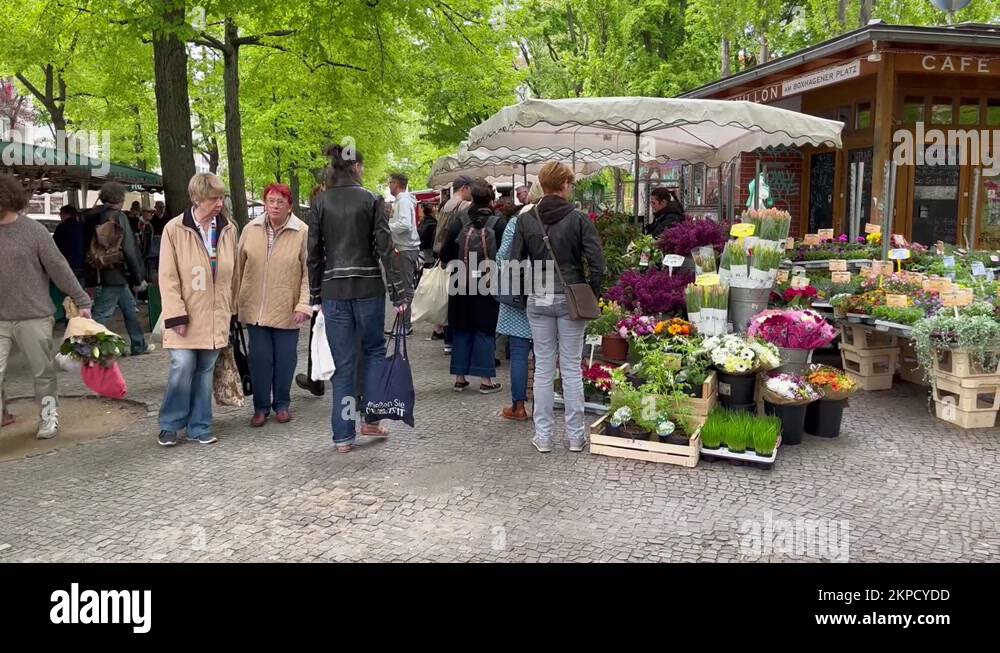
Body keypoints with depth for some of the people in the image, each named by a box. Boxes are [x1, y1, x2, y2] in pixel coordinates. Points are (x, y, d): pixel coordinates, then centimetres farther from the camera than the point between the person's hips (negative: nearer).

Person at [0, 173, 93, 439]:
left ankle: (49, 417, 24)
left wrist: (82, 301, -2)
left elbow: (60, 269, -4)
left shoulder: (33, 230, -7)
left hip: (35, 317, -3)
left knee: (43, 372, 8)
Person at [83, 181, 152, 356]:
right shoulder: (118, 217, -11)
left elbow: (90, 247, 10)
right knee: (102, 314, -6)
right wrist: (139, 278, -7)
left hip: (100, 272, 8)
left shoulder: (93, 217, 9)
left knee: (129, 306, 20)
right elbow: (129, 250, -14)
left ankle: (139, 345, 29)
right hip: (115, 273, -8)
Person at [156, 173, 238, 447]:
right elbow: (167, 278, -7)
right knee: (183, 366, -10)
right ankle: (170, 425, 9)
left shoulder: (228, 229, 5)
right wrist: (175, 315, -12)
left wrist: (231, 309, 12)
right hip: (185, 316, -4)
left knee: (205, 372, 9)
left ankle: (199, 426, 20)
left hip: (216, 315, 4)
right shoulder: (174, 229, -7)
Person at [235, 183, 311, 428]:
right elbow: (239, 267, 9)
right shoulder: (251, 229, 3)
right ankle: (261, 407, 19)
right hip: (255, 309, 2)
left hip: (287, 310, -2)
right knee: (259, 359, 6)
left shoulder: (302, 232, -6)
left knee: (285, 359, 8)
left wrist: (303, 304, -11)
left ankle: (282, 404, 25)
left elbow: (308, 272, -6)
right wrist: (237, 301, 9)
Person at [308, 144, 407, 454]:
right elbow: (385, 248, -6)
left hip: (333, 290, 2)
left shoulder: (319, 202, 4)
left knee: (343, 363, 6)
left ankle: (343, 435, 9)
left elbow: (314, 252, 3)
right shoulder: (372, 200, -2)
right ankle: (371, 418, 17)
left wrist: (314, 294, 10)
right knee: (374, 349, 19)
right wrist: (398, 292, -3)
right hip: (368, 288, -2)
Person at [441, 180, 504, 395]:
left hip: (461, 286, 2)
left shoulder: (459, 223, -4)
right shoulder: (497, 224, -8)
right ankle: (485, 379, 6)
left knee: (461, 330, 11)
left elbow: (445, 255, -2)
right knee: (485, 330, 5)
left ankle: (460, 377, 16)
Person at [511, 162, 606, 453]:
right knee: (571, 368, 6)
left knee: (543, 368, 9)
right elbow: (597, 262, -11)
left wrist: (526, 293, 10)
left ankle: (543, 436, 14)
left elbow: (515, 263, -2)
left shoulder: (525, 220, 0)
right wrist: (592, 295, 2)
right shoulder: (578, 219, -7)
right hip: (571, 300, -2)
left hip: (538, 300, 2)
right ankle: (575, 435, 14)